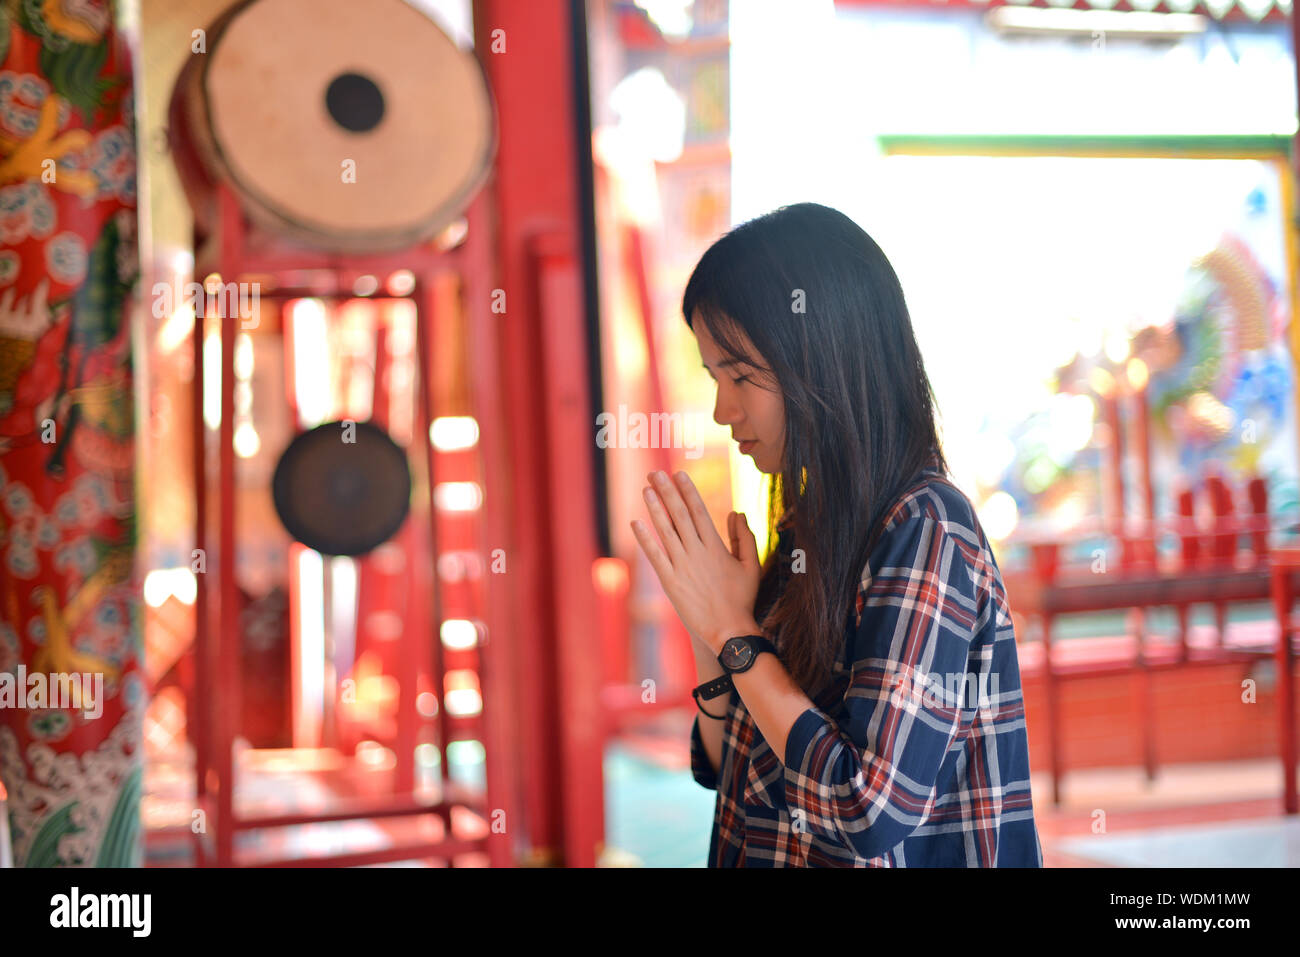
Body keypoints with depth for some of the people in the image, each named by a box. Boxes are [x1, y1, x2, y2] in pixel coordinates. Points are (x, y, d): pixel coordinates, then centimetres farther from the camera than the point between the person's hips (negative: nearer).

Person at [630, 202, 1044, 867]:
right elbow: (727, 768, 9)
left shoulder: (925, 532, -16)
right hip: (759, 850, 6)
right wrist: (708, 635, -6)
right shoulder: (810, 526, 3)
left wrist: (736, 635, -16)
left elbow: (874, 810, -22)